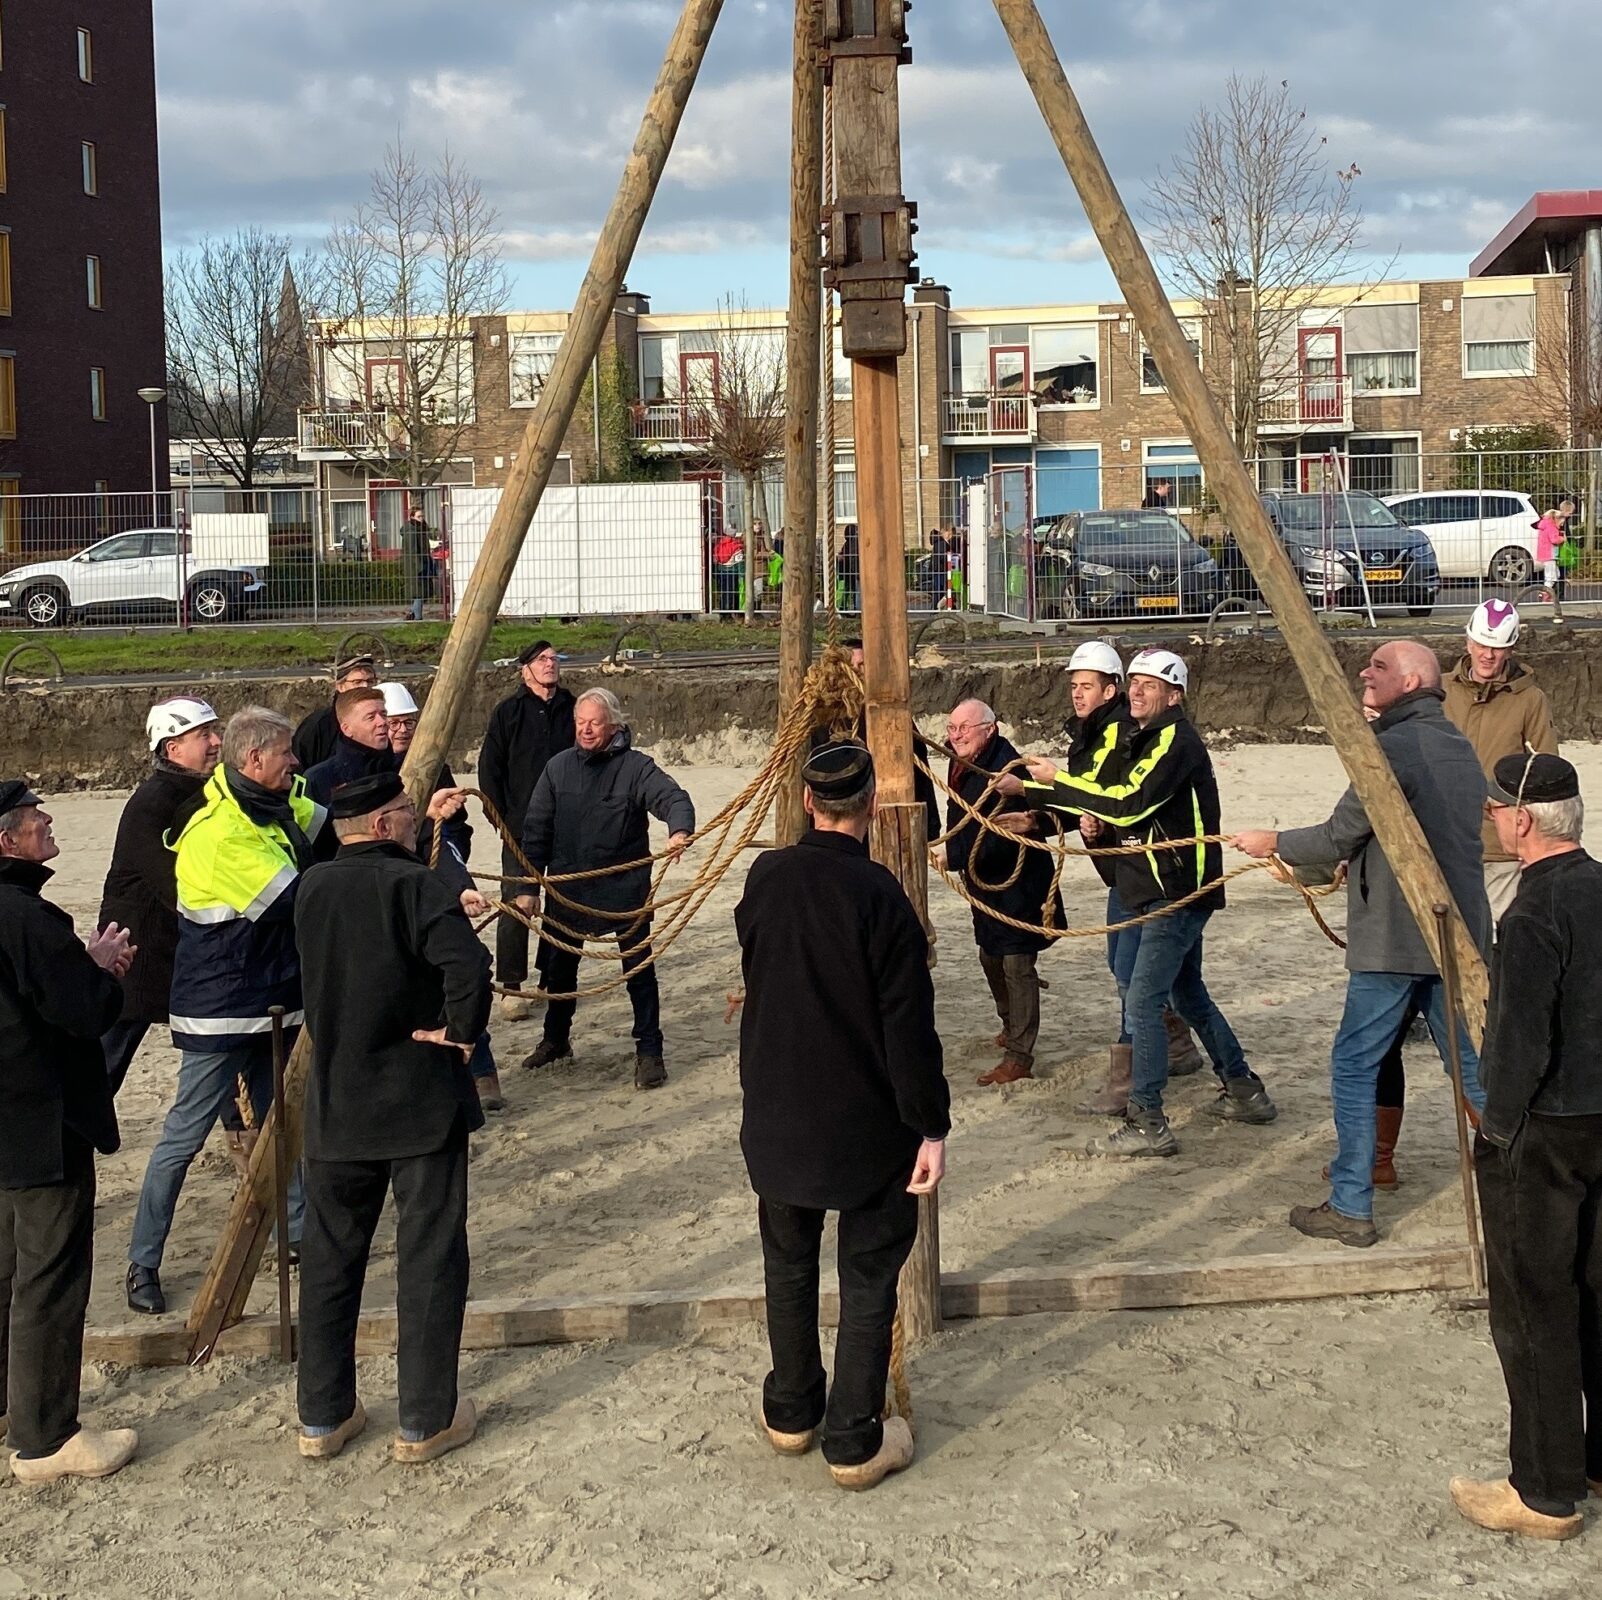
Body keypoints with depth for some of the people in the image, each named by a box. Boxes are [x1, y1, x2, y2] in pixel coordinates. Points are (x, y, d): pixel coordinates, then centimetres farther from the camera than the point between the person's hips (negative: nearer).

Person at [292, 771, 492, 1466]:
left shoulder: (311, 889, 4)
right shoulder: (412, 883, -16)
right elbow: (468, 963, -31)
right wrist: (460, 1030, -15)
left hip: (336, 1103, 6)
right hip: (421, 1103, -6)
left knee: (329, 1259, 14)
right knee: (430, 1260, 5)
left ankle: (322, 1417, 22)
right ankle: (426, 1420, 12)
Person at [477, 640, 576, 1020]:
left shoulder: (573, 710, 6)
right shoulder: (508, 713, 1)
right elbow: (489, 767, 3)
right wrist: (501, 817, -3)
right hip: (521, 827, -3)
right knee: (517, 904, -6)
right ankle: (511, 987, 1)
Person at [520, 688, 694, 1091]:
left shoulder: (636, 767, -9)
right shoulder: (558, 767, 1)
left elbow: (673, 798, -23)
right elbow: (537, 829, 3)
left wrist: (680, 829, -46)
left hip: (625, 890, -4)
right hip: (567, 888, 4)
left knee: (639, 968, -1)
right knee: (560, 967, 17)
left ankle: (649, 1052, 8)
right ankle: (555, 1040, 36)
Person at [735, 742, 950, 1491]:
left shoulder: (766, 878, -5)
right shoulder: (880, 896, -21)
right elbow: (909, 1027, -19)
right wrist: (931, 1126, -11)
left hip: (776, 1113, 5)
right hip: (864, 1123, -5)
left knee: (789, 1262, 21)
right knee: (869, 1276, 9)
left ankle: (791, 1413, 33)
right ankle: (855, 1443, 14)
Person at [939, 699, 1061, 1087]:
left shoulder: (1005, 768, -25)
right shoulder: (964, 765, 4)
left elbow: (1003, 836, -30)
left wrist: (955, 855, -25)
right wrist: (951, 851, -8)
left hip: (1017, 886, -10)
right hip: (985, 885, 10)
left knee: (1017, 967, -4)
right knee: (991, 959, 23)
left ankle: (1019, 1058, 1)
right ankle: (1011, 1026, 44)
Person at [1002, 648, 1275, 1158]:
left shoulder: (1176, 741, -14)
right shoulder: (1147, 742, 18)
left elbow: (1131, 801, -27)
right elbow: (1134, 818, 24)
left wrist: (1057, 781, -21)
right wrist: (1099, 826, 2)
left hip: (1178, 891, -11)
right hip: (1171, 890, 11)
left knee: (1142, 1002, -12)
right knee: (1188, 994, 20)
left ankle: (1146, 1123, -8)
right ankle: (1245, 1093, 32)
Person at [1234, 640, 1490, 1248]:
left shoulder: (1395, 747, -15)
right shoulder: (1460, 746, 13)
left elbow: (1339, 838, -12)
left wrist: (1273, 844, 5)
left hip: (1394, 939, -8)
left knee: (1354, 1065, 2)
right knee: (1472, 1065, 14)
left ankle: (1351, 1208, 4)